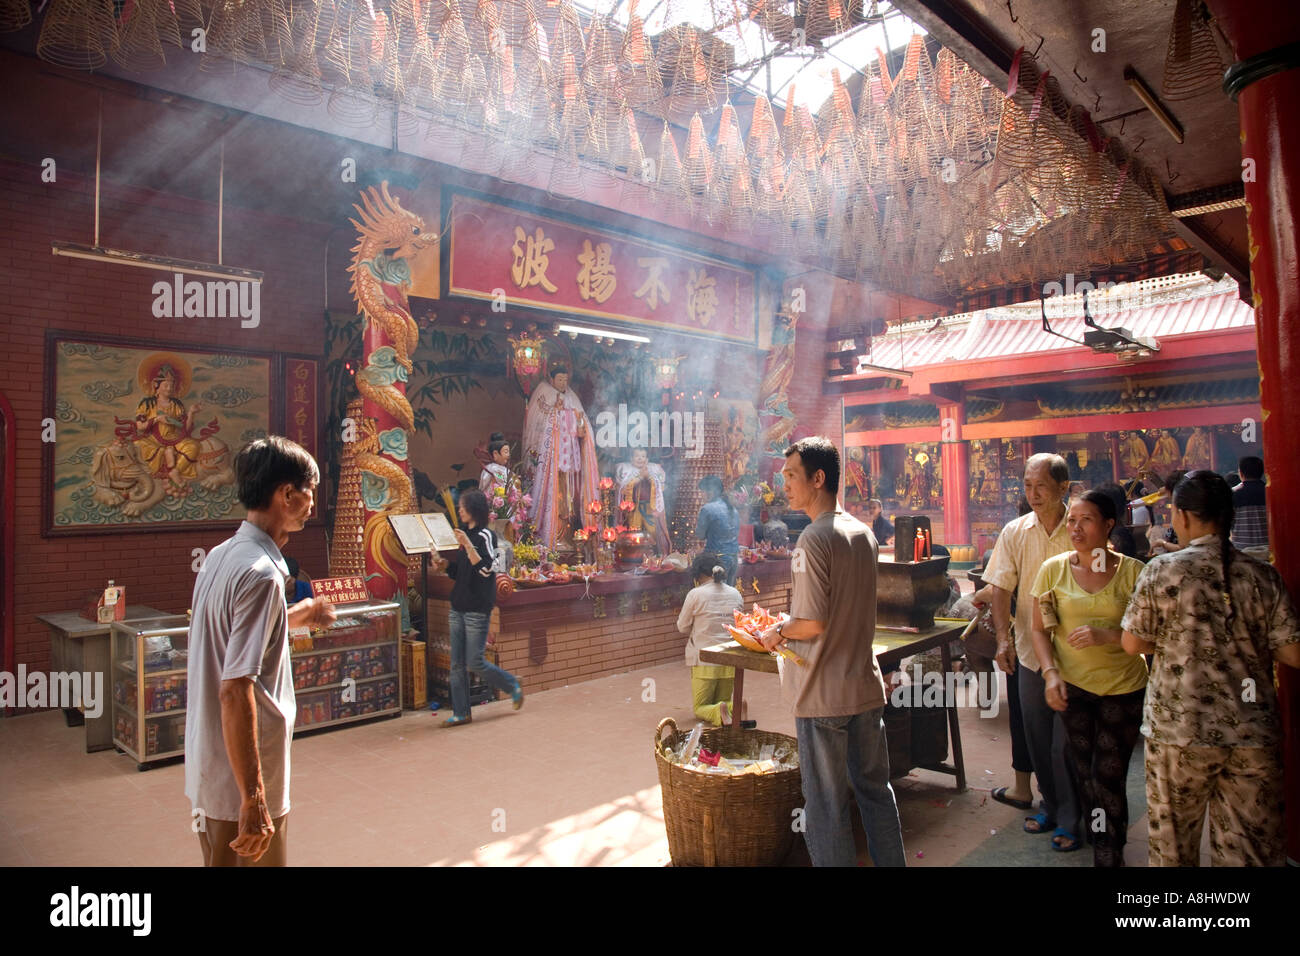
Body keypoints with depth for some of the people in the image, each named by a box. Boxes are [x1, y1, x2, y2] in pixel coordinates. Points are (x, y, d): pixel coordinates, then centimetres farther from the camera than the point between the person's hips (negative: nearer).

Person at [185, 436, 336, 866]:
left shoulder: (220, 556, 4)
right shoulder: (261, 574, -24)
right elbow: (236, 690, -27)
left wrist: (292, 618, 27)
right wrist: (254, 801, -24)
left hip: (210, 772, 9)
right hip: (242, 783, -9)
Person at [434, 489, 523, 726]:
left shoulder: (486, 536, -10)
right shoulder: (465, 534, 13)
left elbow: (485, 569, -22)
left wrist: (468, 546, -29)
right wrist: (446, 565, 2)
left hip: (478, 609, -8)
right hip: (458, 608, 8)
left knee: (475, 662, -4)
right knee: (457, 664, 7)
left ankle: (513, 686, 18)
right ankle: (460, 713, 14)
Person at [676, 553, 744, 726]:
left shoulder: (695, 594, -11)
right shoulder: (736, 594, 4)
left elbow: (682, 627, 0)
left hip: (704, 661, -4)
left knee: (700, 708, 10)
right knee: (723, 702, 20)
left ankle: (718, 712, -23)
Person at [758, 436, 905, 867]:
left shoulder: (813, 538, -18)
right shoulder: (864, 533, 6)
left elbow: (814, 623, -23)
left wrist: (777, 632, -5)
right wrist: (791, 621, 18)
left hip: (824, 695, -8)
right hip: (866, 686, 8)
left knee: (826, 806, 5)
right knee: (875, 789, 20)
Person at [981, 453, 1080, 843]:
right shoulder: (1014, 532, 1)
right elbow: (1001, 589, 1)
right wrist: (1003, 638, -10)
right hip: (1029, 651, 3)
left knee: (1066, 742, 4)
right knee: (1037, 737, 14)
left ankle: (1071, 818, 21)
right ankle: (1051, 804, 33)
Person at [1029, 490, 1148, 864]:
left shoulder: (1132, 571, -8)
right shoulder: (1053, 569, -3)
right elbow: (1040, 629, 2)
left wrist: (1107, 636, -21)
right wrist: (1050, 673, -11)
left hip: (1122, 688, -2)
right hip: (1070, 684, 2)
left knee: (1109, 776, 1)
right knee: (1083, 771, 12)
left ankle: (1109, 854, 19)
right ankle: (1095, 831, 35)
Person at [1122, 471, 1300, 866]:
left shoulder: (1161, 570, -10)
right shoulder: (1263, 575, -3)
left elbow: (1132, 644, -5)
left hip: (1178, 732, -2)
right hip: (1254, 733, 2)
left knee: (1172, 842, 15)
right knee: (1251, 848, 13)